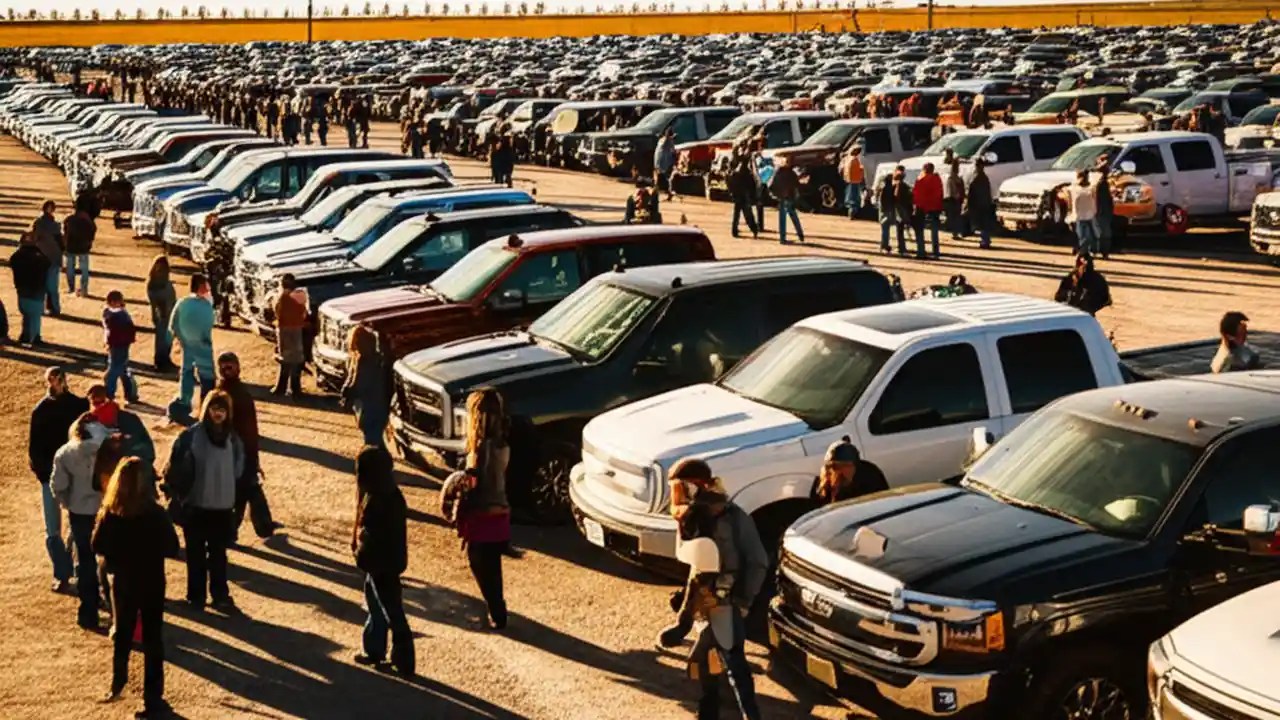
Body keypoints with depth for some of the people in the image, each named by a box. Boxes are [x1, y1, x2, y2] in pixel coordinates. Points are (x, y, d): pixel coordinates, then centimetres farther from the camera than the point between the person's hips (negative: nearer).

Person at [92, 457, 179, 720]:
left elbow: (97, 547, 0)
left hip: (123, 583, 2)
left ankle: (117, 685, 38)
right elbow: (172, 549, -10)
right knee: (152, 640, 6)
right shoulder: (156, 514, -18)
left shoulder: (109, 514, -12)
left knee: (122, 634, 23)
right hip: (152, 583, -2)